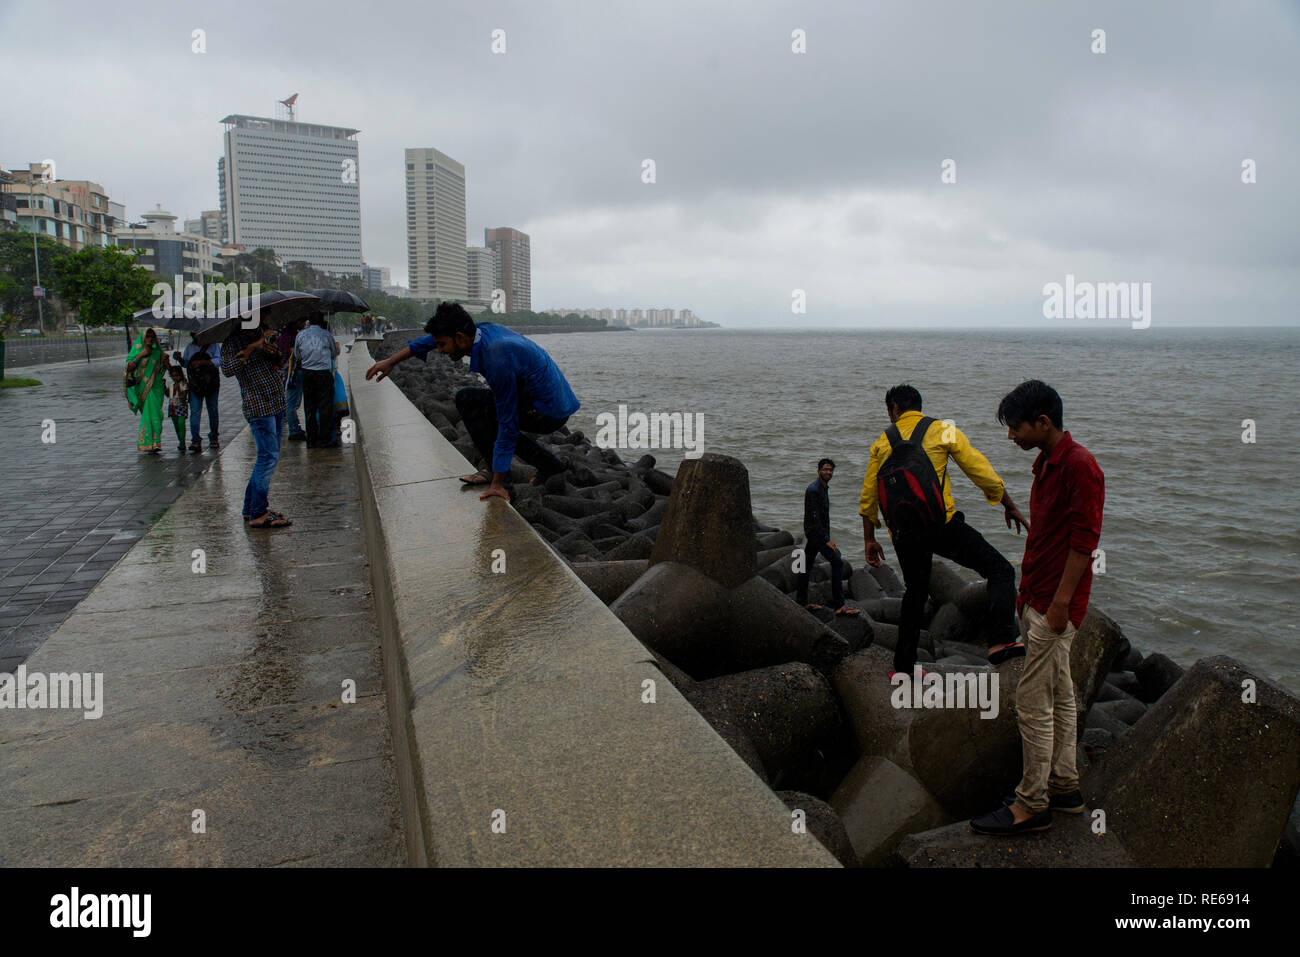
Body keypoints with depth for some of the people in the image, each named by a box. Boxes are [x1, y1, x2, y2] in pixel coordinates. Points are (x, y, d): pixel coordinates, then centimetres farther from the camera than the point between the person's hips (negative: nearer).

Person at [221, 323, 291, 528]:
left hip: (276, 403, 8)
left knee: (269, 456, 13)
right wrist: (252, 347, -23)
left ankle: (251, 507, 23)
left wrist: (274, 352, 2)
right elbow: (227, 369, -21)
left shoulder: (262, 333, 15)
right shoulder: (233, 341, -6)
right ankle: (258, 515, -9)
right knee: (268, 456, -13)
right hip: (258, 406, -8)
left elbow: (279, 361, 25)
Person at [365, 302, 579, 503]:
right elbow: (431, 339, 19)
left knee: (468, 400, -6)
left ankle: (496, 475, -4)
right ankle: (548, 464, 13)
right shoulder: (482, 329, -1)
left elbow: (508, 425, -25)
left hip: (549, 413, -9)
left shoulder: (497, 359, -27)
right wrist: (392, 361, 23)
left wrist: (498, 483, -21)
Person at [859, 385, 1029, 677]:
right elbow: (983, 473, 4)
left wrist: (869, 539, 21)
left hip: (903, 534, 4)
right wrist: (1010, 507, 16)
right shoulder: (943, 431, 6)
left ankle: (903, 666, 26)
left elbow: (868, 497, 13)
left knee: (914, 593, 20)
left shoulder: (882, 442, 14)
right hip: (941, 523, -4)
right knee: (1000, 570, 1)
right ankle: (1000, 641, -19)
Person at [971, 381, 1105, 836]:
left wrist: (1060, 602, -20)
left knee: (1033, 702, -5)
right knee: (1059, 695, 16)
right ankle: (1065, 786, 27)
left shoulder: (1079, 465, -17)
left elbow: (1085, 538, -20)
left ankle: (1032, 805, 4)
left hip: (1057, 606, -10)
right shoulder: (1046, 463, 14)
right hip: (1038, 601, 10)